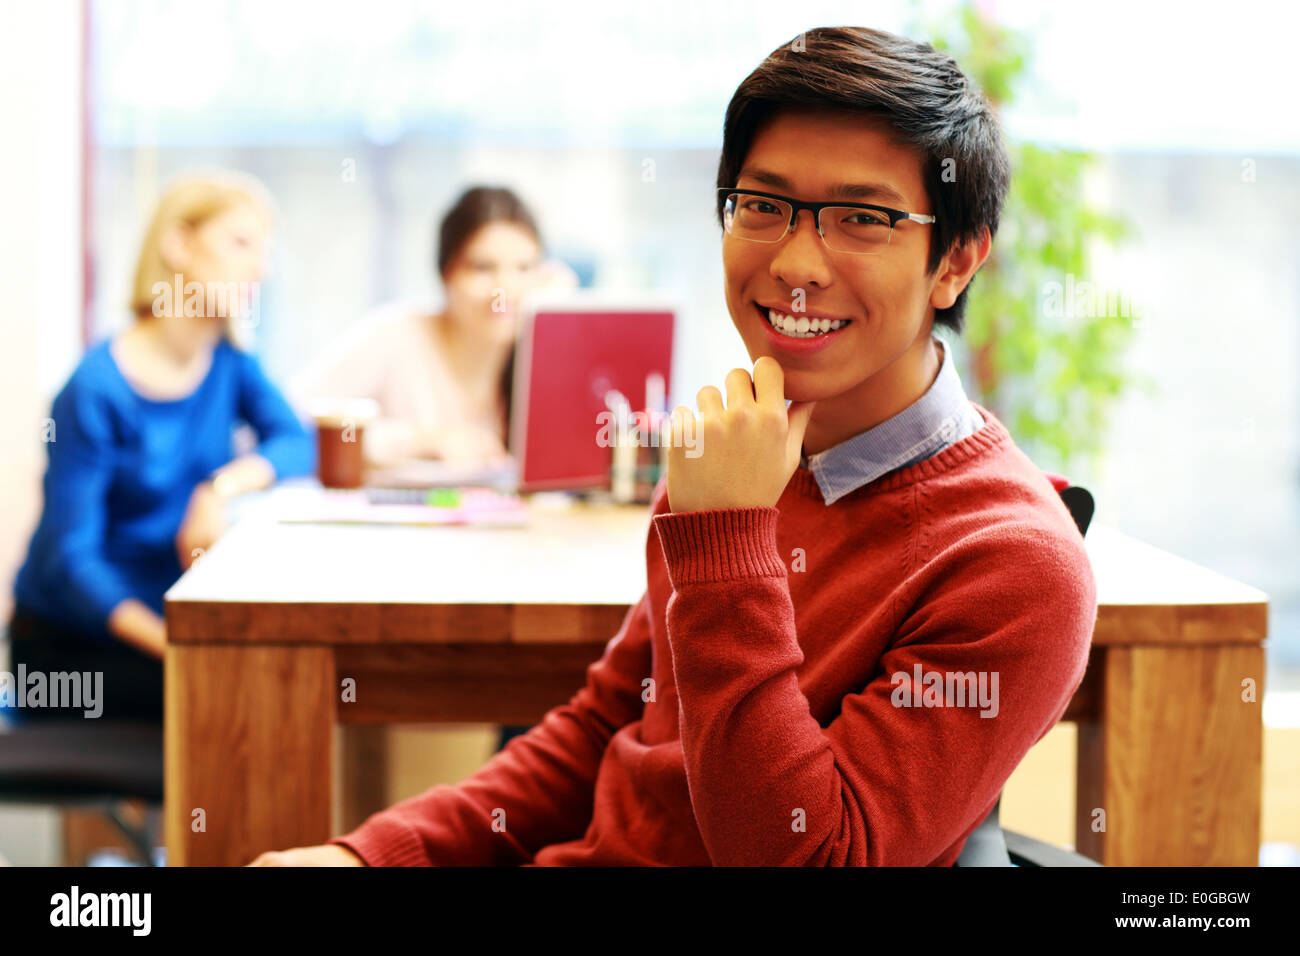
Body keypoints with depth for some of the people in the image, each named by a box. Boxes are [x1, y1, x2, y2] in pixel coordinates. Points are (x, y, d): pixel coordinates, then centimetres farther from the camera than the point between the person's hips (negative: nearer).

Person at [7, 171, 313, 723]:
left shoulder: (228, 361, 6)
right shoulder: (98, 389, -17)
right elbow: (70, 560, -20)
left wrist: (224, 485, -26)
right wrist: (170, 646, -33)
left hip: (172, 618, 7)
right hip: (67, 645, -7)